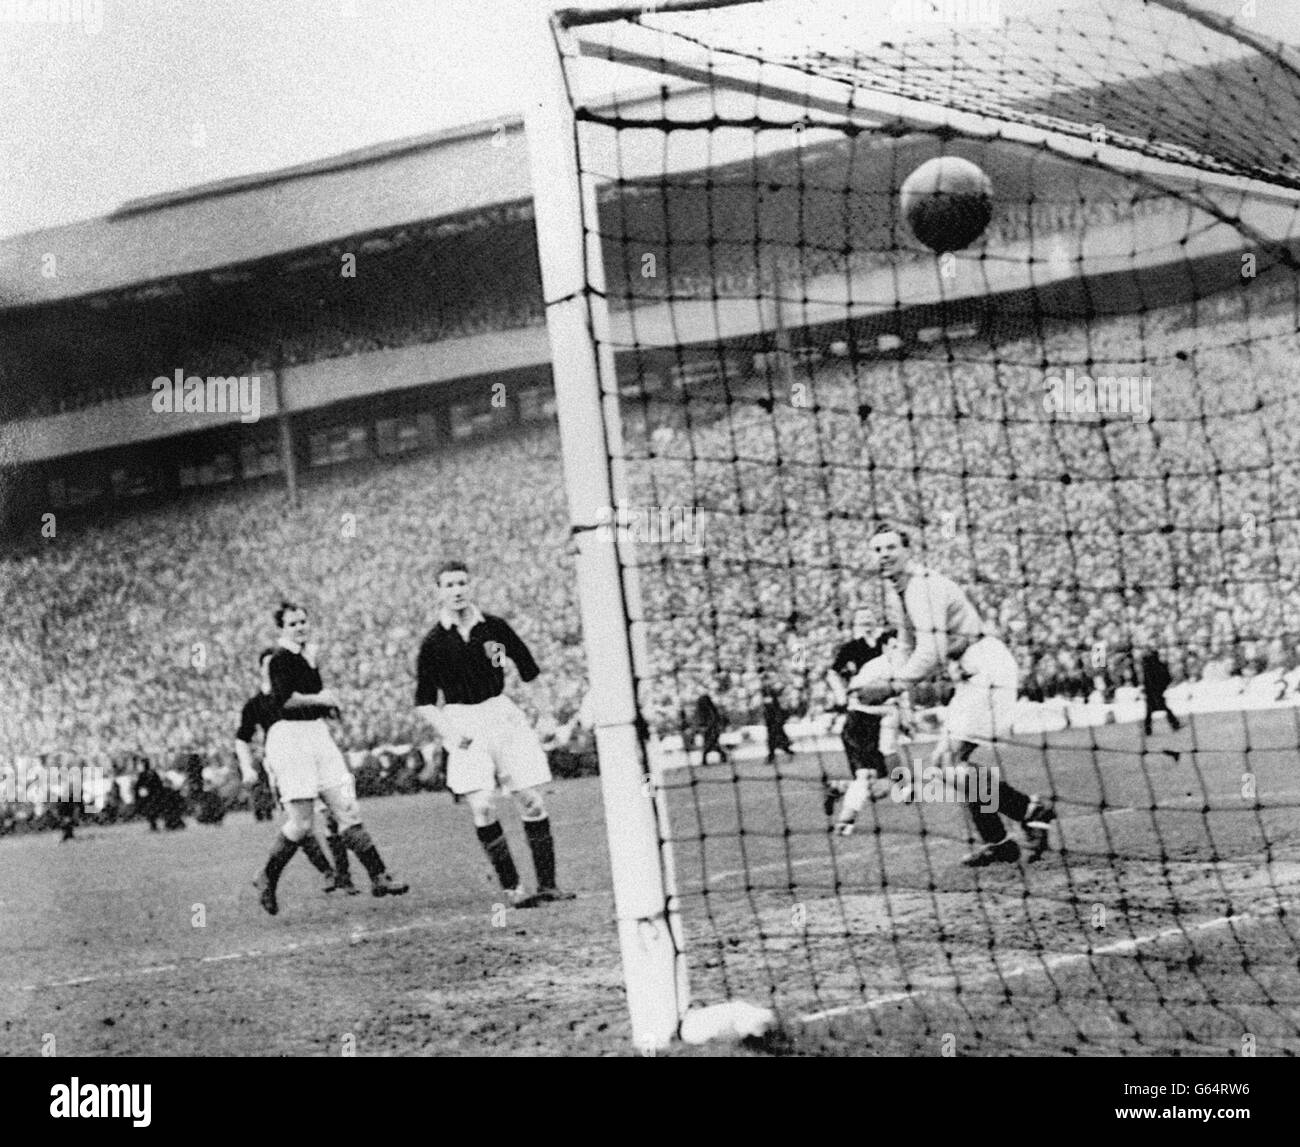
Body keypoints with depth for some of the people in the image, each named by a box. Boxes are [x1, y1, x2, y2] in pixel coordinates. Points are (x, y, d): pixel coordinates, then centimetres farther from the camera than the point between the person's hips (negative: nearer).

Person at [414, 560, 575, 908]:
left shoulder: (494, 627, 1)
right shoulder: (433, 643, -1)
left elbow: (530, 671, 11)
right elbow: (424, 701, 4)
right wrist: (447, 731, -9)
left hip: (502, 713, 2)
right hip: (464, 725, -2)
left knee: (531, 801, -1)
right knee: (482, 808, -13)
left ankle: (547, 885, 9)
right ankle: (513, 889, -6)